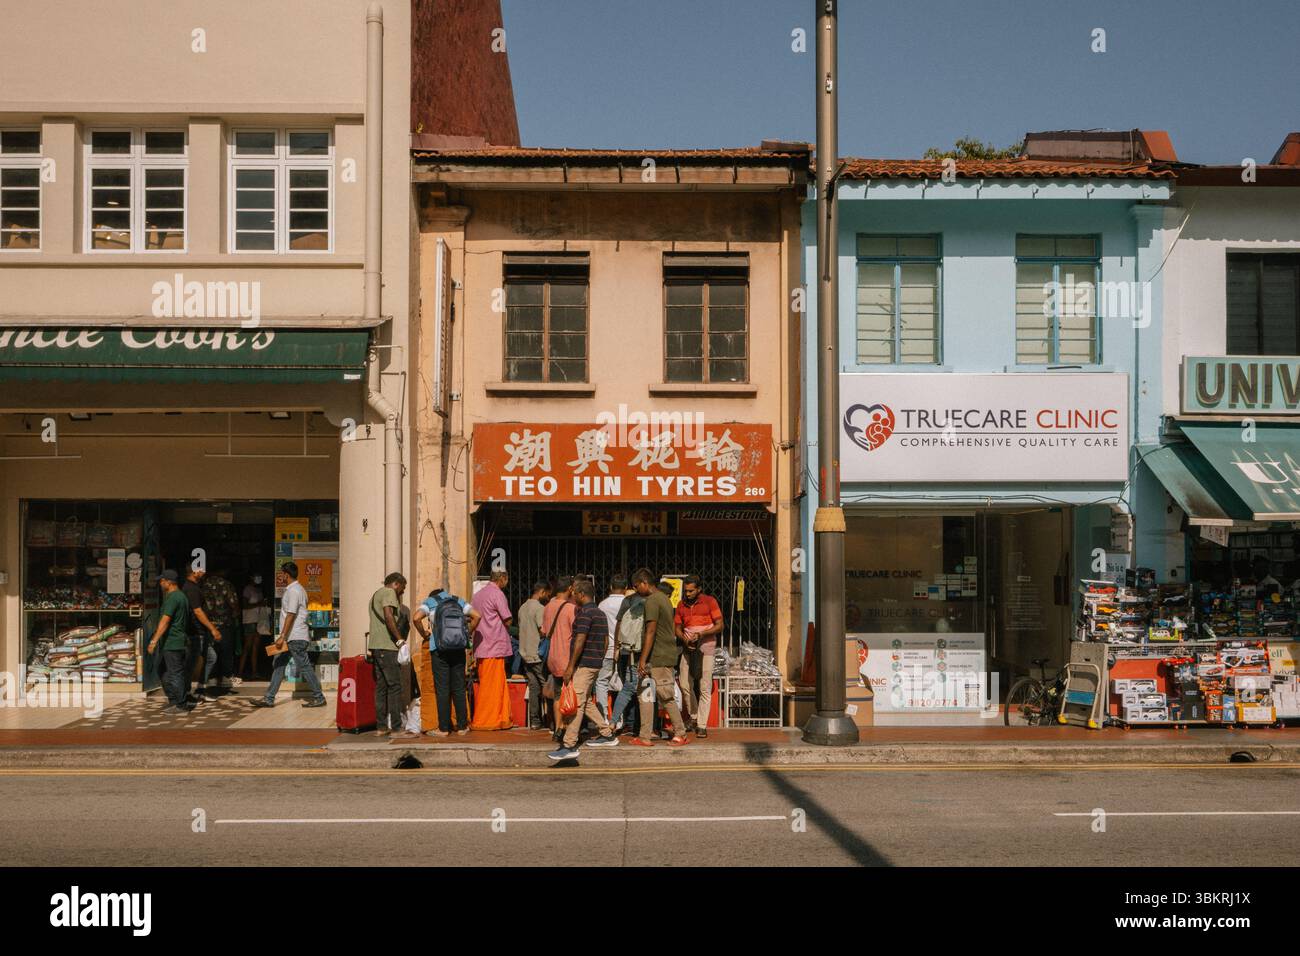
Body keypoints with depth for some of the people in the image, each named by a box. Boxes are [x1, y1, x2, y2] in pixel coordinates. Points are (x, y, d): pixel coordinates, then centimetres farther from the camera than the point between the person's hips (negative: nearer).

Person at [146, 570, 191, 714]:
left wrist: (154, 641, -24)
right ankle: (173, 701, 24)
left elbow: (165, 621, -22)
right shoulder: (181, 595, 16)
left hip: (172, 643, -10)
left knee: (175, 674, -5)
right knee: (165, 672, 18)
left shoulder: (172, 598, -16)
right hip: (181, 641, 10)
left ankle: (180, 706, -2)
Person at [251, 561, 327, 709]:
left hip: (295, 637, -10)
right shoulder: (298, 589, 16)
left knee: (304, 667, -5)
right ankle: (269, 698, 12)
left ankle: (319, 698, 1)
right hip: (292, 637, 10)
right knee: (278, 665, 10)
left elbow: (291, 615, -21)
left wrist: (282, 636, -22)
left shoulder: (293, 591, -15)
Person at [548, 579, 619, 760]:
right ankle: (607, 734, 22)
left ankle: (569, 746, -10)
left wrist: (570, 666, -19)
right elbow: (606, 640, 18)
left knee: (576, 703, -9)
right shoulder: (600, 613, 15)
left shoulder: (584, 613, -14)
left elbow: (580, 640, -20)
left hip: (584, 664, -10)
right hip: (596, 663, 10)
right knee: (586, 701, 19)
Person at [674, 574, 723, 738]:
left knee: (705, 688, -5)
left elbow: (719, 626, -5)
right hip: (688, 649, 4)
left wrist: (701, 634, -19)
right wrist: (685, 639, -8)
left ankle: (702, 725, -1)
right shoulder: (681, 605, 9)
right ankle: (693, 716, 22)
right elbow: (677, 627, 13)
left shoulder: (709, 601, -4)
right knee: (685, 685, 0)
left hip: (706, 649, -4)